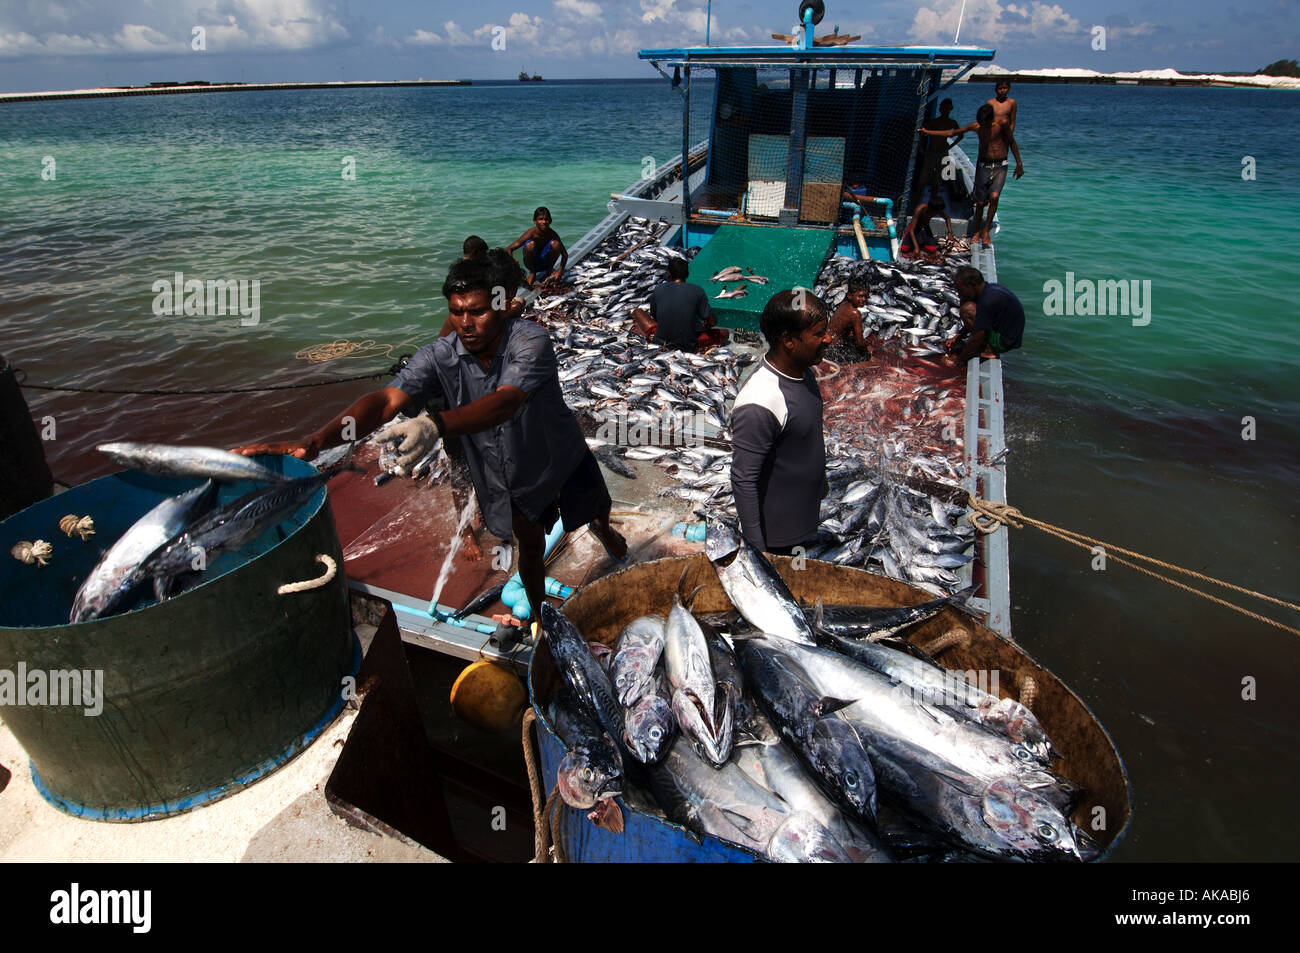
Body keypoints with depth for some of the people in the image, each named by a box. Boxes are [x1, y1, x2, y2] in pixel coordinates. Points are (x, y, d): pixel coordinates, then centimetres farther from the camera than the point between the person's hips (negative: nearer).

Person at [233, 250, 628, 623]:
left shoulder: (531, 341, -36)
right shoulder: (440, 356, -26)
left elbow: (505, 401, -54)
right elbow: (387, 399, -39)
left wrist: (435, 425, -72)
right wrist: (314, 441, -55)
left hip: (562, 461, -1)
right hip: (509, 477, 2)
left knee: (596, 507, 28)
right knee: (530, 547, 19)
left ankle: (602, 528, 68)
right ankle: (537, 617, 47)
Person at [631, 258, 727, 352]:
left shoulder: (658, 289, -3)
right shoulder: (697, 291, -8)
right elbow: (712, 322, -4)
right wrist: (705, 325, 19)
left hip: (661, 341, 3)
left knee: (637, 312, 25)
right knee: (724, 333, 14)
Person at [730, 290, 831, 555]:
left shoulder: (802, 370, -5)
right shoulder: (759, 404, -35)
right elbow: (743, 481, -29)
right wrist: (756, 546, -23)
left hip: (806, 512, 8)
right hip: (778, 532, -8)